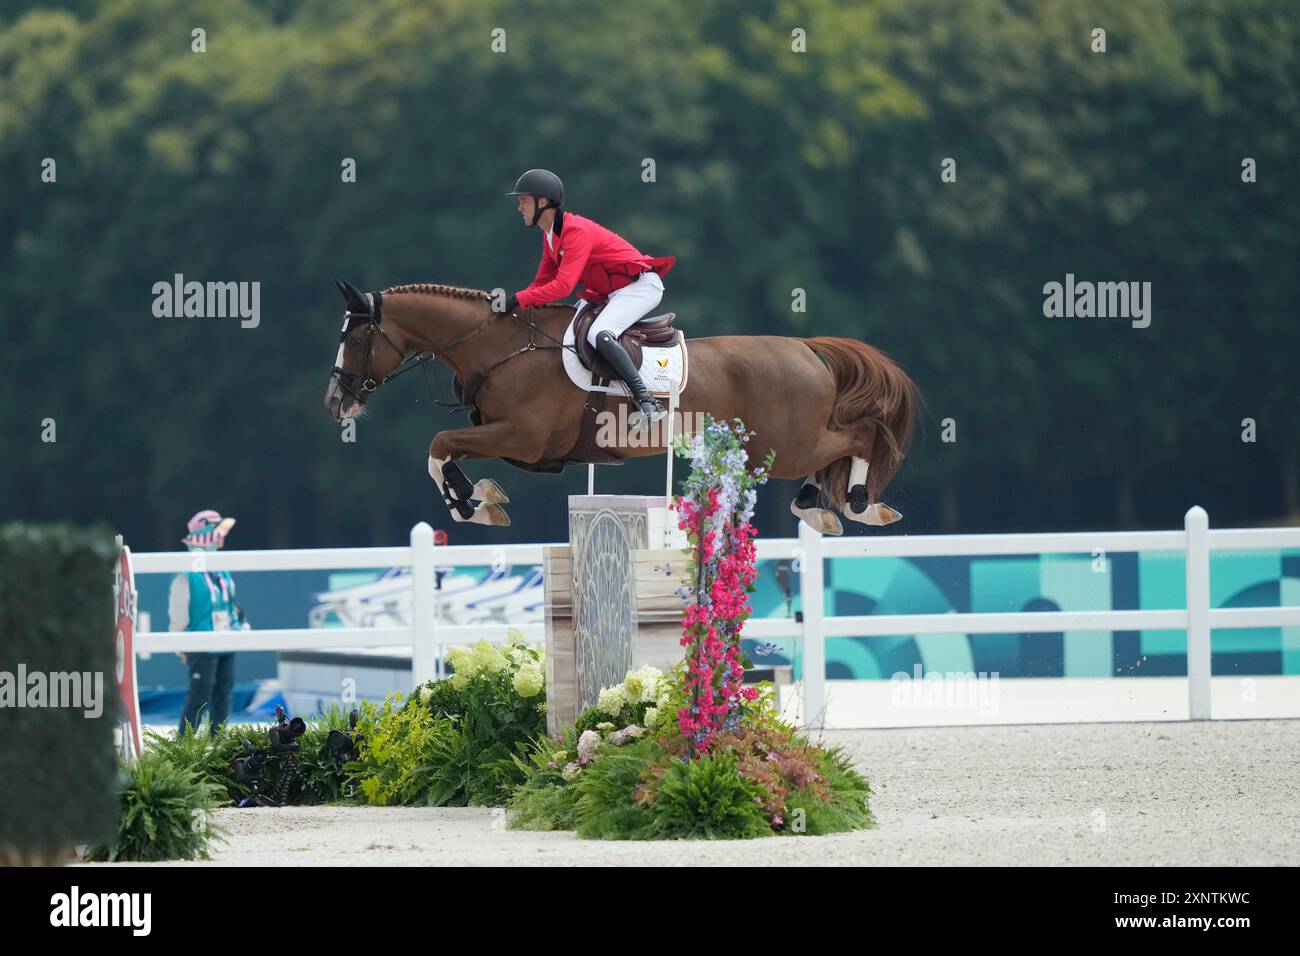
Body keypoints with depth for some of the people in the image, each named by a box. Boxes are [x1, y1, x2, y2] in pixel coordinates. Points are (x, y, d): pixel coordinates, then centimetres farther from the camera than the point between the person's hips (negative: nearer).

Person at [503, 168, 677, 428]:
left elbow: (563, 286, -33)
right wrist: (508, 303, -5)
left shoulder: (577, 231, -24)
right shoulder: (550, 234, 7)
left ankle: (646, 401, -36)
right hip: (606, 294, 11)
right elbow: (543, 283, 11)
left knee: (598, 335, -32)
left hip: (640, 286, -11)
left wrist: (518, 300, -32)